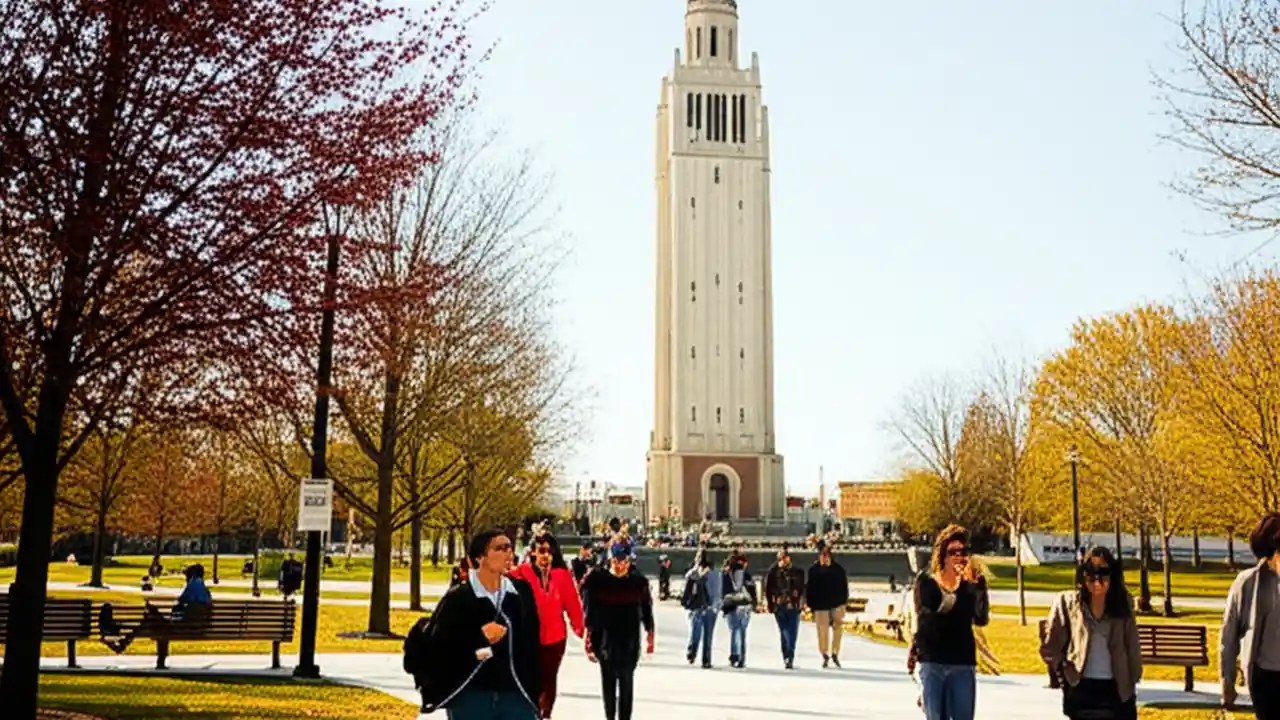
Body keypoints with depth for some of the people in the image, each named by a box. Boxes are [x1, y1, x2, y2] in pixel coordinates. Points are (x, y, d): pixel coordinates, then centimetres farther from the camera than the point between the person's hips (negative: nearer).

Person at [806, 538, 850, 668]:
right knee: (823, 632, 1)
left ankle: (835, 654, 9)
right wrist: (811, 606, 2)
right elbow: (809, 589, 5)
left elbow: (844, 587, 5)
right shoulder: (813, 570, 2)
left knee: (838, 630, -5)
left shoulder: (838, 569, 3)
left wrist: (843, 603, -2)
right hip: (820, 606, 0)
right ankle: (825, 656, 13)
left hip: (836, 605, 0)